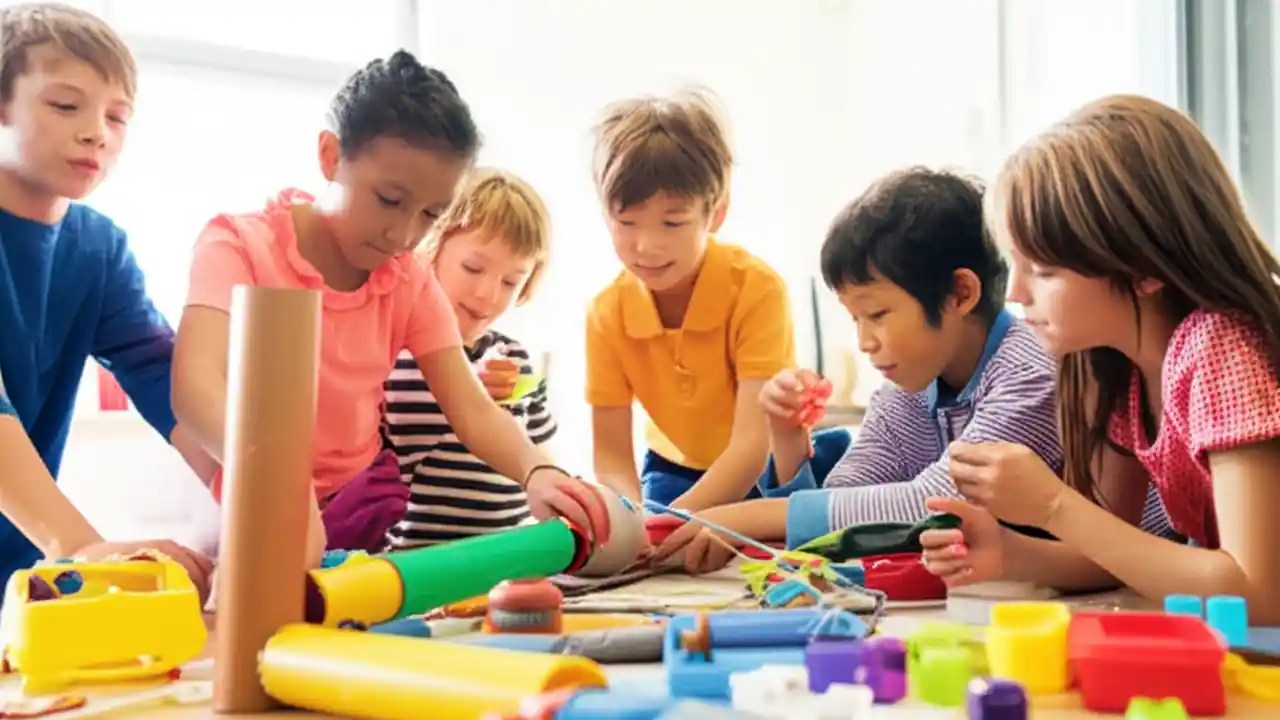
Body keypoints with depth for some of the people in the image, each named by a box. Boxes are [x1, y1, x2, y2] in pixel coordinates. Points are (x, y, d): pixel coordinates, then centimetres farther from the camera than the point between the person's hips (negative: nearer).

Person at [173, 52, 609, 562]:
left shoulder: (410, 284, 1)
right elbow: (197, 388, -28)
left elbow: (475, 413, -7)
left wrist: (537, 473, -29)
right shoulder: (238, 245, -12)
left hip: (354, 527, 4)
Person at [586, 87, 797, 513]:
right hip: (675, 470, 1)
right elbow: (611, 456, -14)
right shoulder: (607, 312, -15)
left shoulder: (758, 288, -25)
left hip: (766, 471, 0)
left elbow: (753, 442, -29)